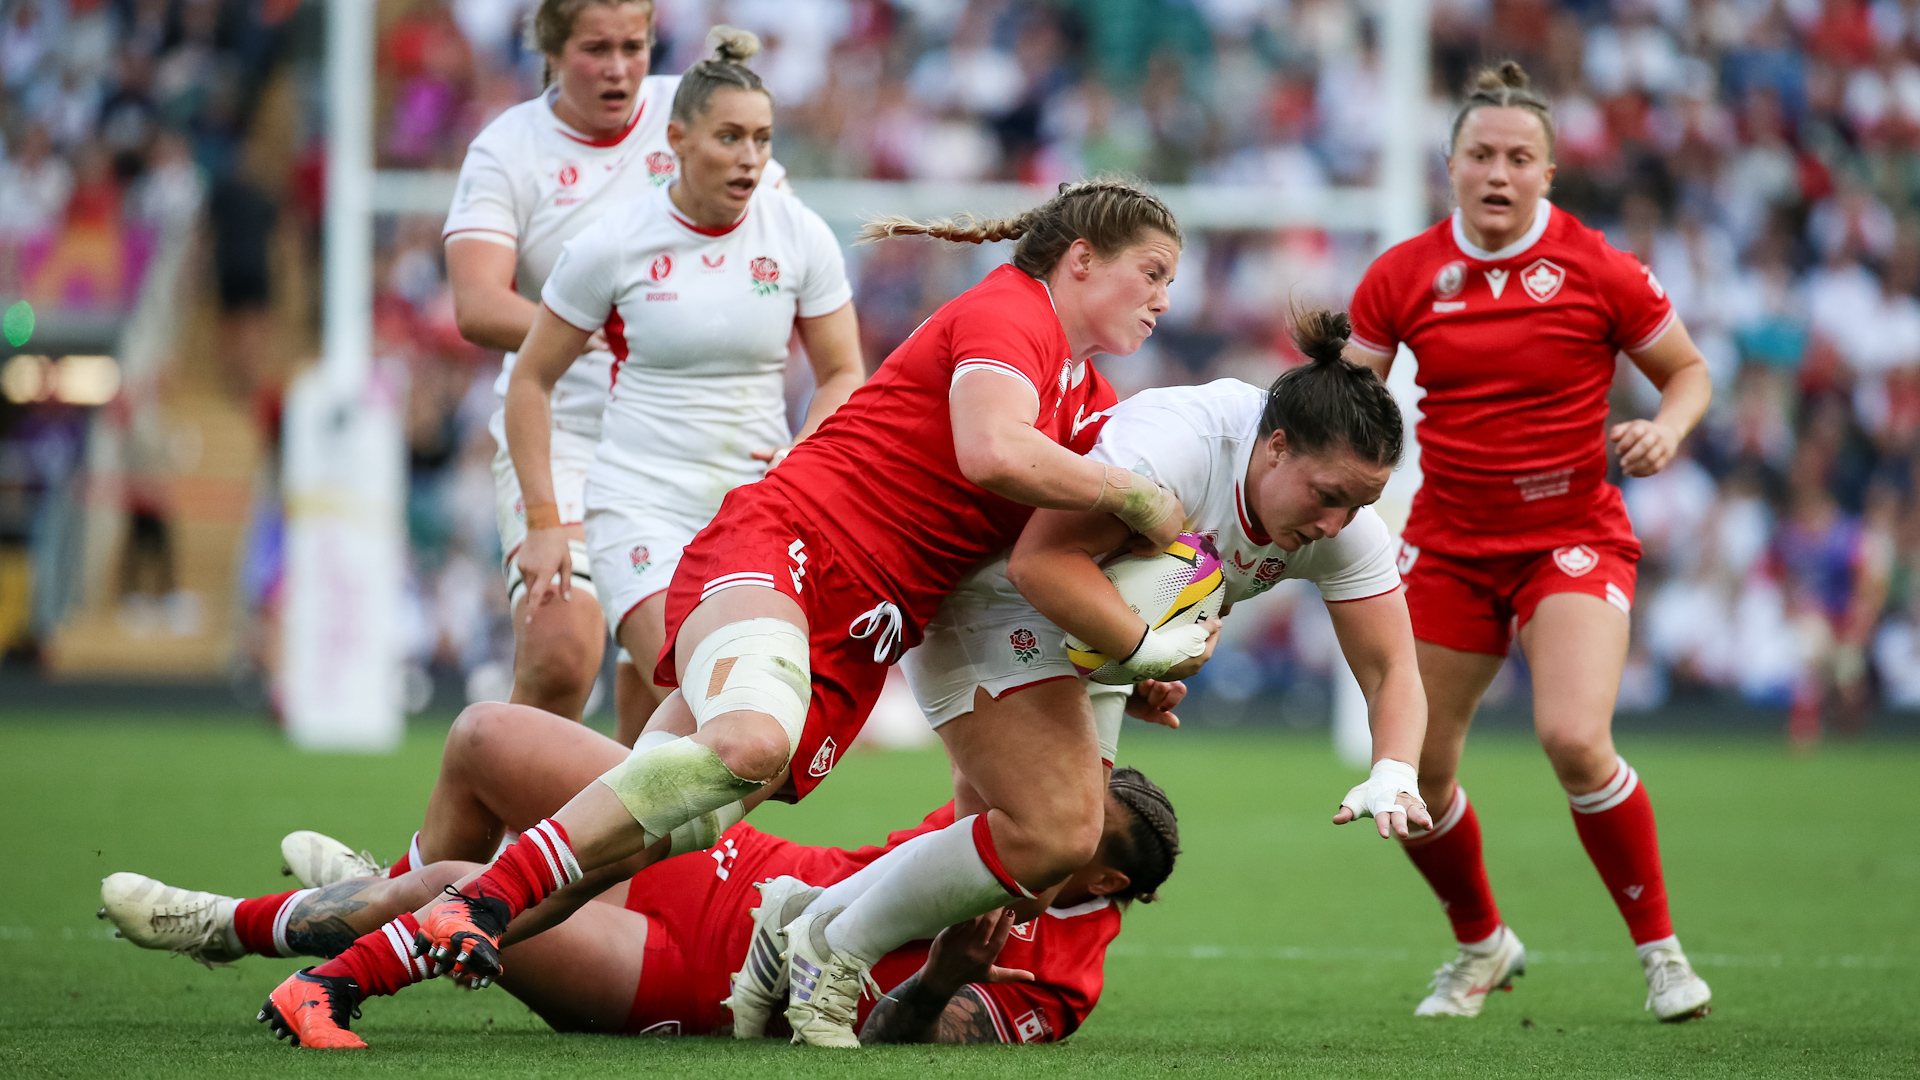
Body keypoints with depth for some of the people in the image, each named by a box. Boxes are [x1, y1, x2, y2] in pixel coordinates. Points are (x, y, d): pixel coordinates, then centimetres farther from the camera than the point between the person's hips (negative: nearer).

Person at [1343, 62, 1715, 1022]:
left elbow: (1688, 371, 4)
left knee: (1575, 740, -25)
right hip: (1449, 542, 3)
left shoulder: (1597, 270, -8)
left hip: (1571, 538, -3)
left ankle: (1659, 949, -5)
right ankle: (1480, 945, 30)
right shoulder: (1402, 276, -1)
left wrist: (1665, 429, -16)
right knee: (1412, 774, 2)